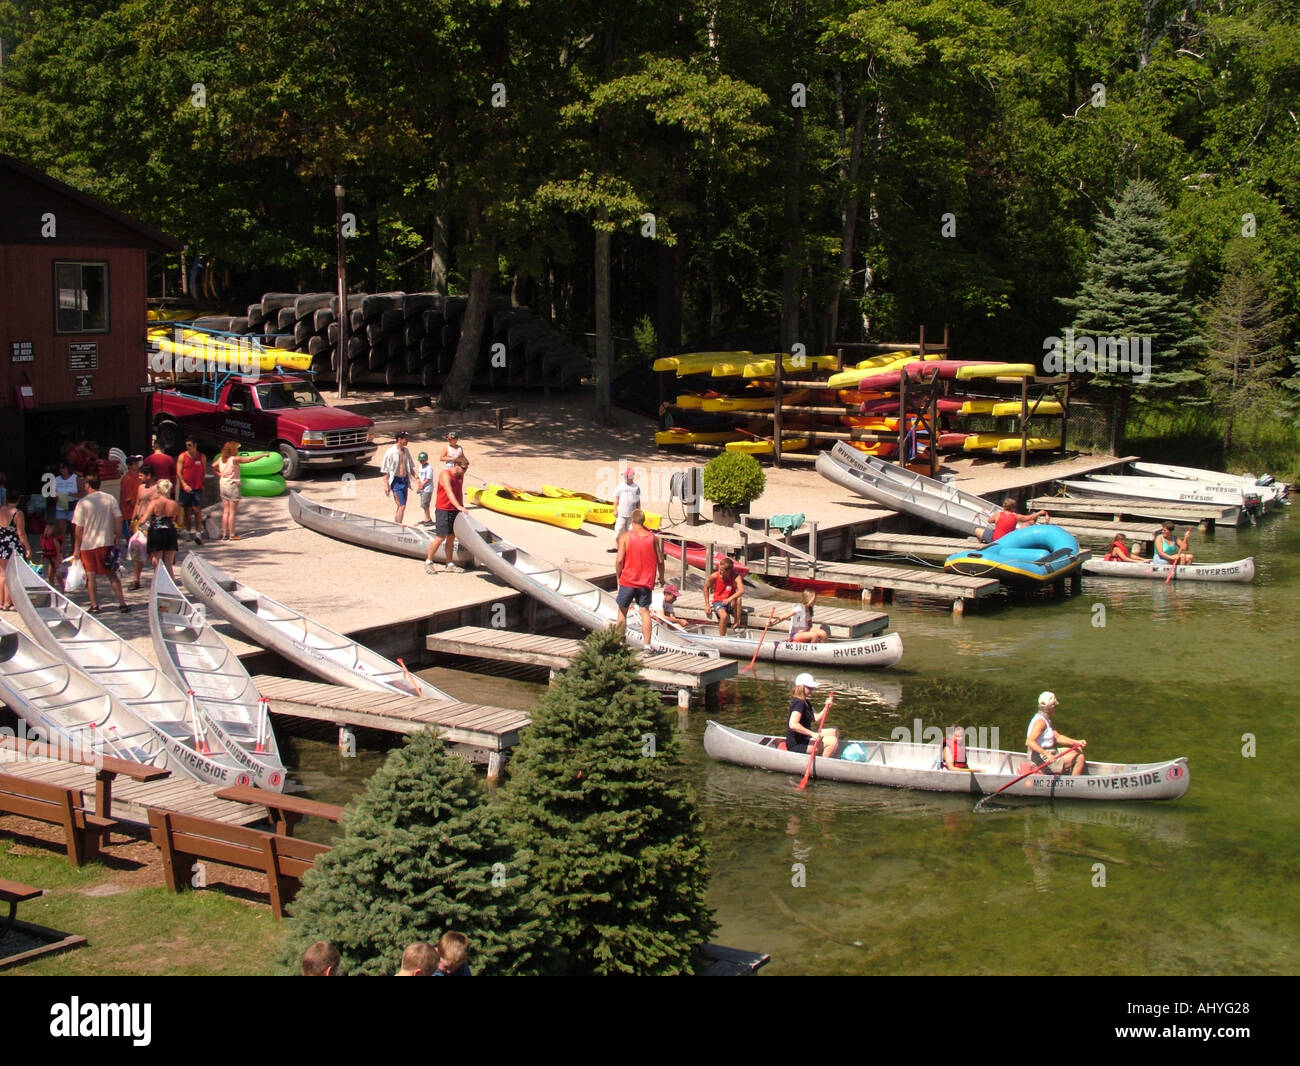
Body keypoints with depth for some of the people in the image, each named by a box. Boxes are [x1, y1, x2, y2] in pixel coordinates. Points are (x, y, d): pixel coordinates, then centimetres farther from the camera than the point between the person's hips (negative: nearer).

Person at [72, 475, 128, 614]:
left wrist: (77, 547, -1)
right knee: (112, 574, 11)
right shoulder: (111, 499, -1)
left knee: (91, 576, 7)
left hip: (88, 544, -3)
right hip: (107, 543, 3)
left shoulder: (83, 502, -9)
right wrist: (116, 538, 7)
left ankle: (94, 606, 7)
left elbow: (79, 528, -8)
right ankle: (122, 603, 4)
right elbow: (119, 519, -3)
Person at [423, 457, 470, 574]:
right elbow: (449, 493, -28)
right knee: (441, 537, -7)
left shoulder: (460, 476, 10)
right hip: (443, 510, -8)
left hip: (454, 510, 8)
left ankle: (449, 565, 15)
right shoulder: (445, 475, -16)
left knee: (451, 537, 9)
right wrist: (458, 506, -39)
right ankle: (428, 562, 5)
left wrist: (462, 508, 14)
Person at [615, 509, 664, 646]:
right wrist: (661, 577, 18)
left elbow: (619, 560, -13)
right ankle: (647, 645, -2)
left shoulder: (625, 537, -8)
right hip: (646, 582, 2)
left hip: (628, 580, -2)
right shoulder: (653, 538, -1)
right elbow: (660, 560, 3)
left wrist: (618, 576, 2)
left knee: (622, 611, 13)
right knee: (645, 611, 6)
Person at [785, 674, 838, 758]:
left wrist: (826, 708, -5)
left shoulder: (805, 703, 14)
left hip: (804, 738, 11)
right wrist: (812, 734, -30)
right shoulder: (799, 703, -19)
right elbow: (793, 724, -32)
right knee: (832, 741, -22)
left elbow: (816, 719, 10)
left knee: (835, 732, 15)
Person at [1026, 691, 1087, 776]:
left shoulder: (1046, 719, 13)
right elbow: (1029, 742, -33)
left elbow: (1057, 737, 11)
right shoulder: (1040, 721, -21)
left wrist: (1077, 742, 2)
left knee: (1079, 751, 18)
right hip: (1042, 760, -11)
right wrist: (1047, 754, -40)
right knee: (1079, 758, -11)